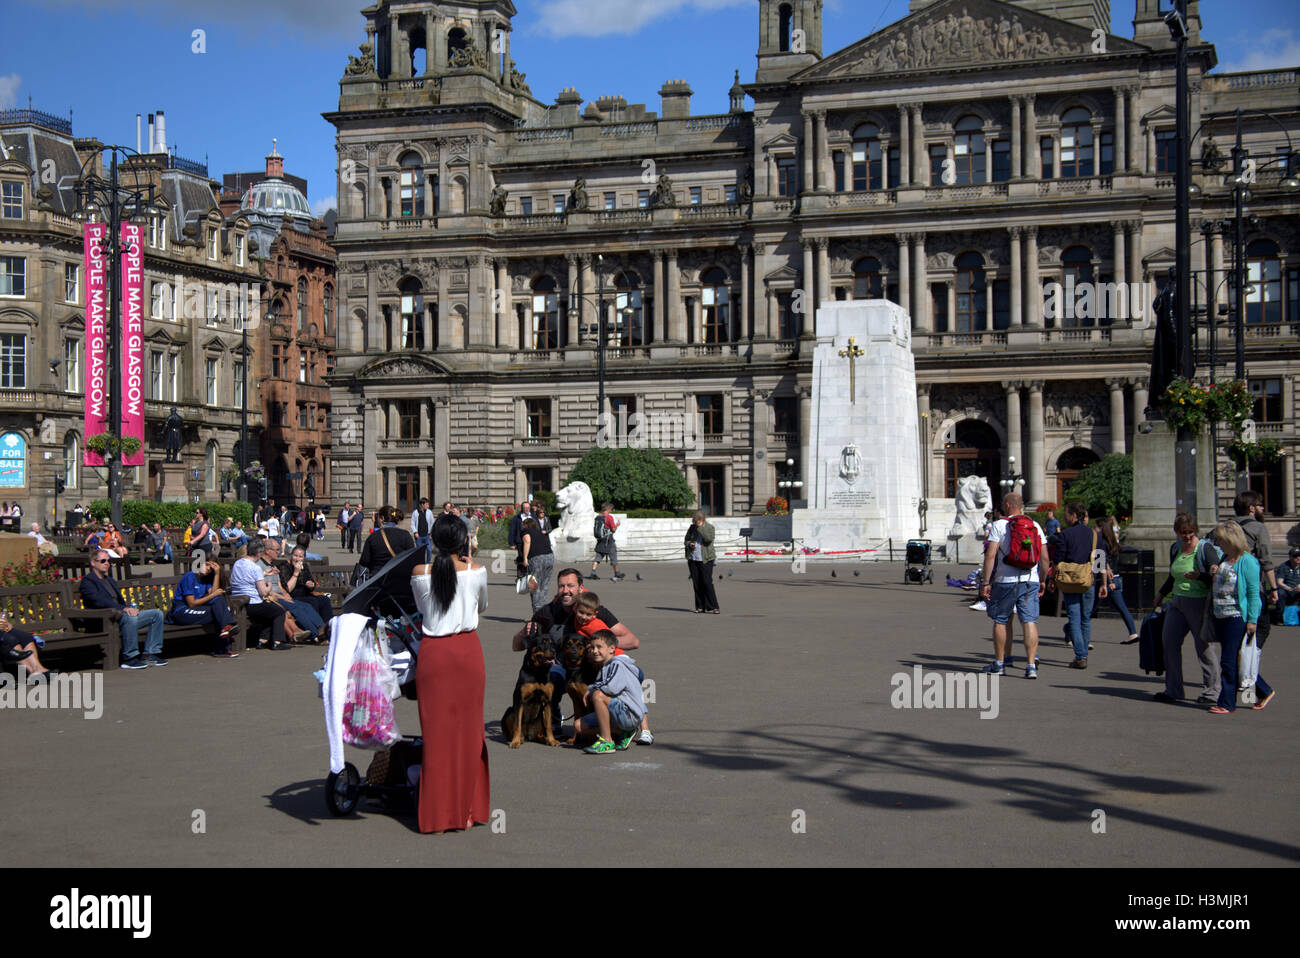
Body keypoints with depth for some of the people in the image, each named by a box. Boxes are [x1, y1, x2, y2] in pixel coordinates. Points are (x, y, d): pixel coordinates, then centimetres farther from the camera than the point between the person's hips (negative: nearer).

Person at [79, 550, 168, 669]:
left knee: (157, 613, -2)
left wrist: (130, 608, 0)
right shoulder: (87, 581, 0)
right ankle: (129, 658, -30)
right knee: (129, 617, -39)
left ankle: (150, 654, -8)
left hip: (119, 614, 9)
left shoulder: (110, 581, 29)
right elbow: (99, 601, -17)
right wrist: (123, 609, -25)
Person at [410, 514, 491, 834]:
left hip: (432, 651, 1)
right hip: (467, 650, 0)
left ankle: (436, 815, 6)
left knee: (435, 730, 5)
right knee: (467, 729, 8)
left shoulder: (420, 573, -2)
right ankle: (465, 810, 12)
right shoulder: (476, 571, -3)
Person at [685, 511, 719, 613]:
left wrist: (700, 527, -18)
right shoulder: (692, 528, 9)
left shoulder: (709, 527, -2)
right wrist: (689, 544, -4)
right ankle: (700, 607, 12)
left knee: (707, 582, -11)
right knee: (696, 583, 4)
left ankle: (714, 607, -8)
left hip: (706, 559, -4)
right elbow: (686, 540, 19)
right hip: (693, 559, 4)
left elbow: (709, 538, -20)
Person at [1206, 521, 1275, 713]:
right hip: (1220, 618, 9)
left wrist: (1252, 620, -15)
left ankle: (1227, 703, 1)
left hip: (1238, 617, -9)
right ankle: (1264, 692, 25)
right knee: (1236, 662, 12)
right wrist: (1212, 574, 10)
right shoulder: (1224, 559, 14)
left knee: (1229, 662, -6)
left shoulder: (1248, 562, -11)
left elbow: (1254, 593, -13)